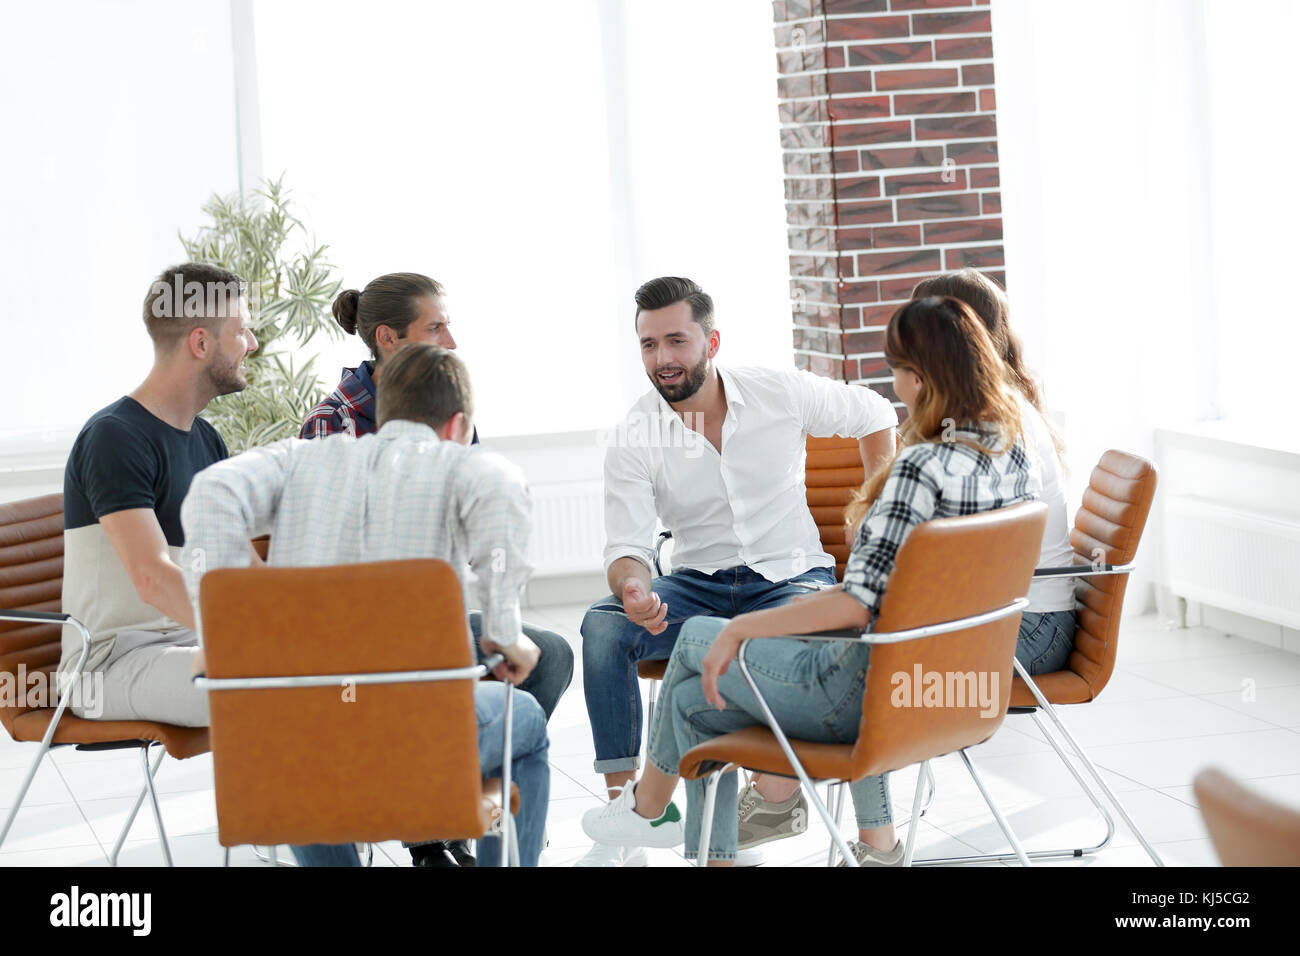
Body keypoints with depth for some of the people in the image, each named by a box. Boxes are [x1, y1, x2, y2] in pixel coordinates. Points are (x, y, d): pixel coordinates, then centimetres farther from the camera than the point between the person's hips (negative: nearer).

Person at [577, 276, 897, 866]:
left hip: (790, 576, -2)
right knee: (603, 625, -28)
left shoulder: (782, 393, -6)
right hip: (696, 585, 2)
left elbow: (875, 417, 10)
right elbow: (626, 547, -11)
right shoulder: (633, 440, -6)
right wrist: (631, 587, -35)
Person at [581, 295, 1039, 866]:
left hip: (881, 690, -8)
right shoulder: (1013, 454, 1)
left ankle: (647, 807, 38)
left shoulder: (922, 466, -26)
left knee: (696, 640, 16)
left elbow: (859, 602, -28)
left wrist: (740, 628, -20)